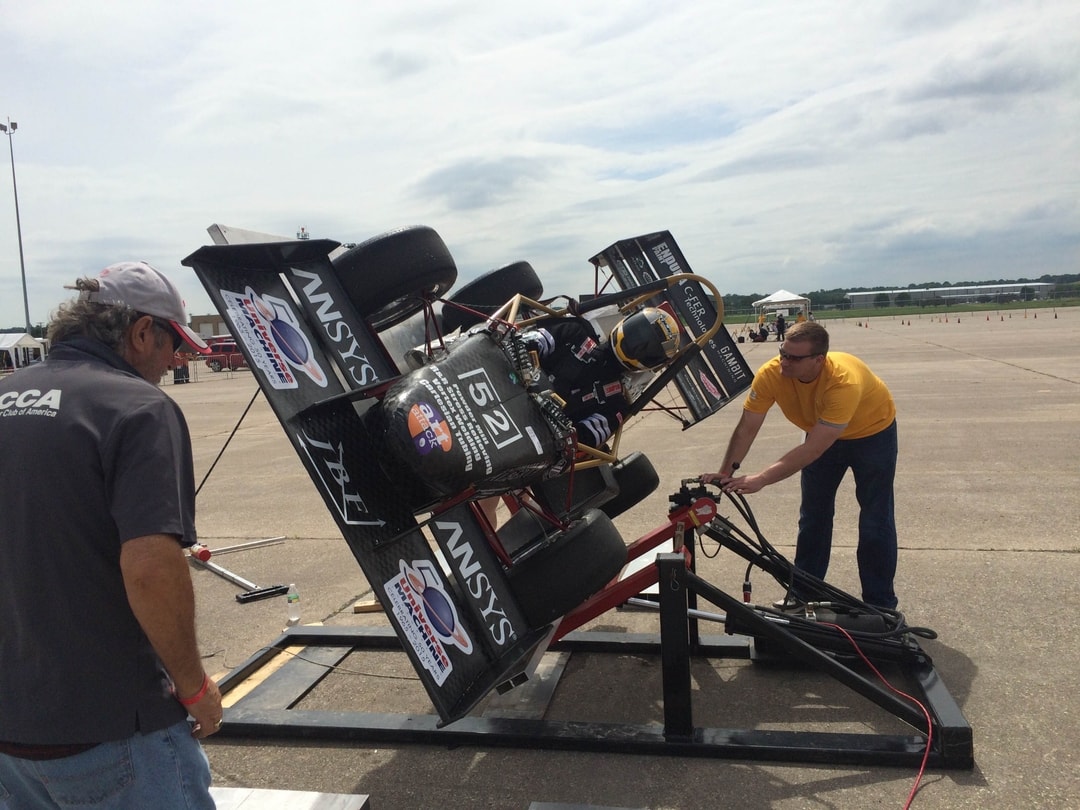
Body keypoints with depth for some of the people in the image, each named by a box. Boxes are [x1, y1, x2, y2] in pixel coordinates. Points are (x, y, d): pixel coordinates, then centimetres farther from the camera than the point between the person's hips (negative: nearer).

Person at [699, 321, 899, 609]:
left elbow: (812, 449, -46)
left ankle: (880, 605, 14)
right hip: (823, 433, 4)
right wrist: (725, 473, -36)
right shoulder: (771, 374, -30)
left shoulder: (844, 382, -43)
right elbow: (746, 428, -24)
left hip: (872, 432, -4)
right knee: (813, 515, 8)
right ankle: (802, 596, 22)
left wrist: (760, 479, -50)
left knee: (875, 521, -1)